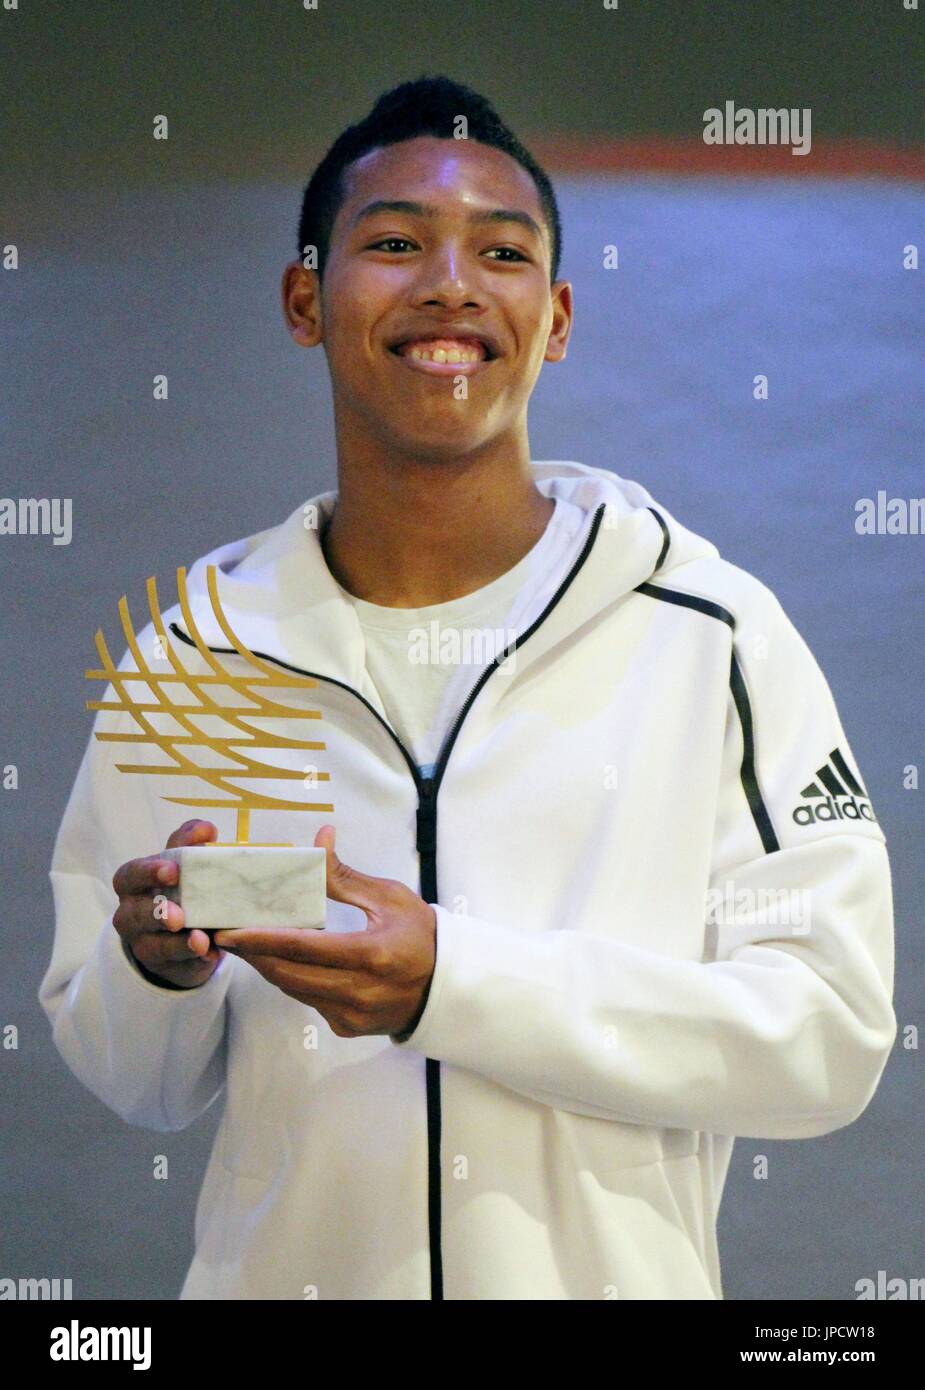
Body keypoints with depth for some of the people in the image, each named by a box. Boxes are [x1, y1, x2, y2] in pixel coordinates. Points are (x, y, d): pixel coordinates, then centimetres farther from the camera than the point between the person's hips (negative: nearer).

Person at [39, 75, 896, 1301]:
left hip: (615, 1270, -1)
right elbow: (140, 1083, 3)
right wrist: (162, 971, -19)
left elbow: (833, 1036, -15)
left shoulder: (714, 633, -11)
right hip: (277, 1269, 2)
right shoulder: (197, 648, -3)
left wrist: (456, 983, -24)